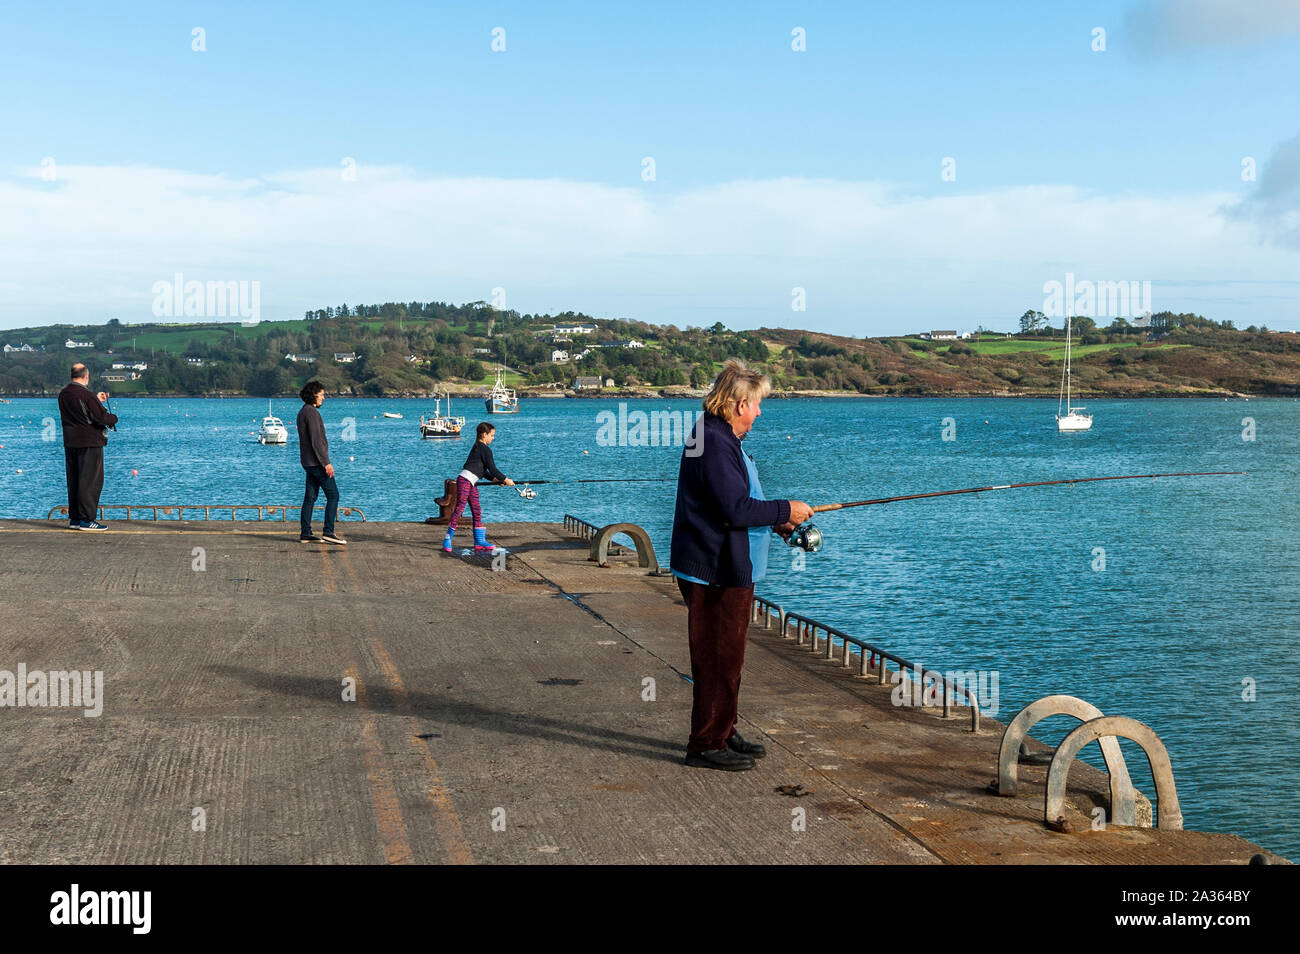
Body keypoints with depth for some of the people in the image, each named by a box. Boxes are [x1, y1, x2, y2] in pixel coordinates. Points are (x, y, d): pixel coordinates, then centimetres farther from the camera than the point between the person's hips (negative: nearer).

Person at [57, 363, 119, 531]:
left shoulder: (63, 394, 8)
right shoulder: (87, 395, -17)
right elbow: (102, 417, -19)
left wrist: (96, 400, 28)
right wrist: (114, 418, 2)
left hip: (70, 442, 8)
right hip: (90, 442, -8)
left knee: (73, 481, 13)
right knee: (90, 481, -3)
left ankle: (74, 518, 18)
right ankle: (86, 519, -4)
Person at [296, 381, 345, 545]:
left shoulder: (303, 412, 16)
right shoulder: (311, 412, -15)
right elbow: (316, 440, -21)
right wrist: (326, 463, -20)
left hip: (308, 462, 10)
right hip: (317, 462, -10)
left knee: (310, 496, 9)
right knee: (333, 495, -6)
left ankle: (305, 533, 9)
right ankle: (328, 532, -9)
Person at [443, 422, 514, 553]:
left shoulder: (478, 447, 21)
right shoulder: (485, 449, -9)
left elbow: (483, 471, 27)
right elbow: (492, 469, -9)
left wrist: (494, 478, 19)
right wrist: (505, 480, 1)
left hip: (471, 483, 10)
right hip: (465, 479, -10)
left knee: (477, 511, 10)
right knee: (459, 508, -11)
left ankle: (479, 541, 12)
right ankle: (447, 540, -10)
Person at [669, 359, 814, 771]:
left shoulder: (722, 439, 17)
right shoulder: (714, 445, -19)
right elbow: (735, 509, -24)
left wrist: (774, 522, 16)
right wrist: (785, 510, -12)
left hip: (729, 570, 11)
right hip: (715, 571, -11)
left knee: (727, 655, 17)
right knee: (717, 658, -5)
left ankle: (723, 733, 27)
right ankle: (706, 745, 2)